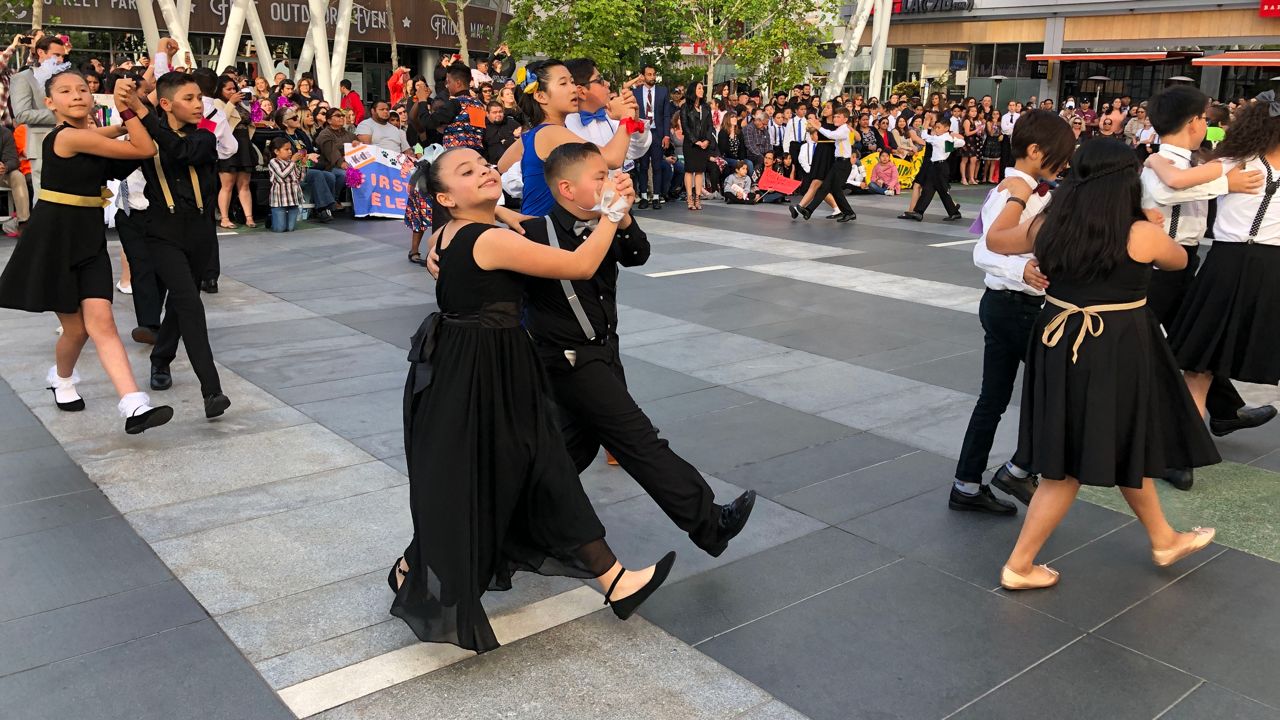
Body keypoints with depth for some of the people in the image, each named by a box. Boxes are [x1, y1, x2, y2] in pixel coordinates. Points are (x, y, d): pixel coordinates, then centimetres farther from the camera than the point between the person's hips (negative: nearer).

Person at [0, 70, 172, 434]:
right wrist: (127, 108, -14)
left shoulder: (90, 133, 9)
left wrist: (132, 106, -3)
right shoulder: (69, 136, -18)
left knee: (101, 323, -8)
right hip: (54, 238, -6)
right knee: (76, 328, 6)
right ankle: (62, 380, 39)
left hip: (89, 237, 7)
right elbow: (145, 150, -18)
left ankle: (135, 407, -21)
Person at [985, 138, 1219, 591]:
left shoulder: (1047, 226, -2)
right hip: (1118, 353, -5)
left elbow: (994, 240, 15)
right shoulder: (1141, 234, -11)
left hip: (1060, 344, 6)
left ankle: (1164, 540, 38)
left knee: (1126, 448, 20)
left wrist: (1016, 199, 30)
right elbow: (1179, 261, 10)